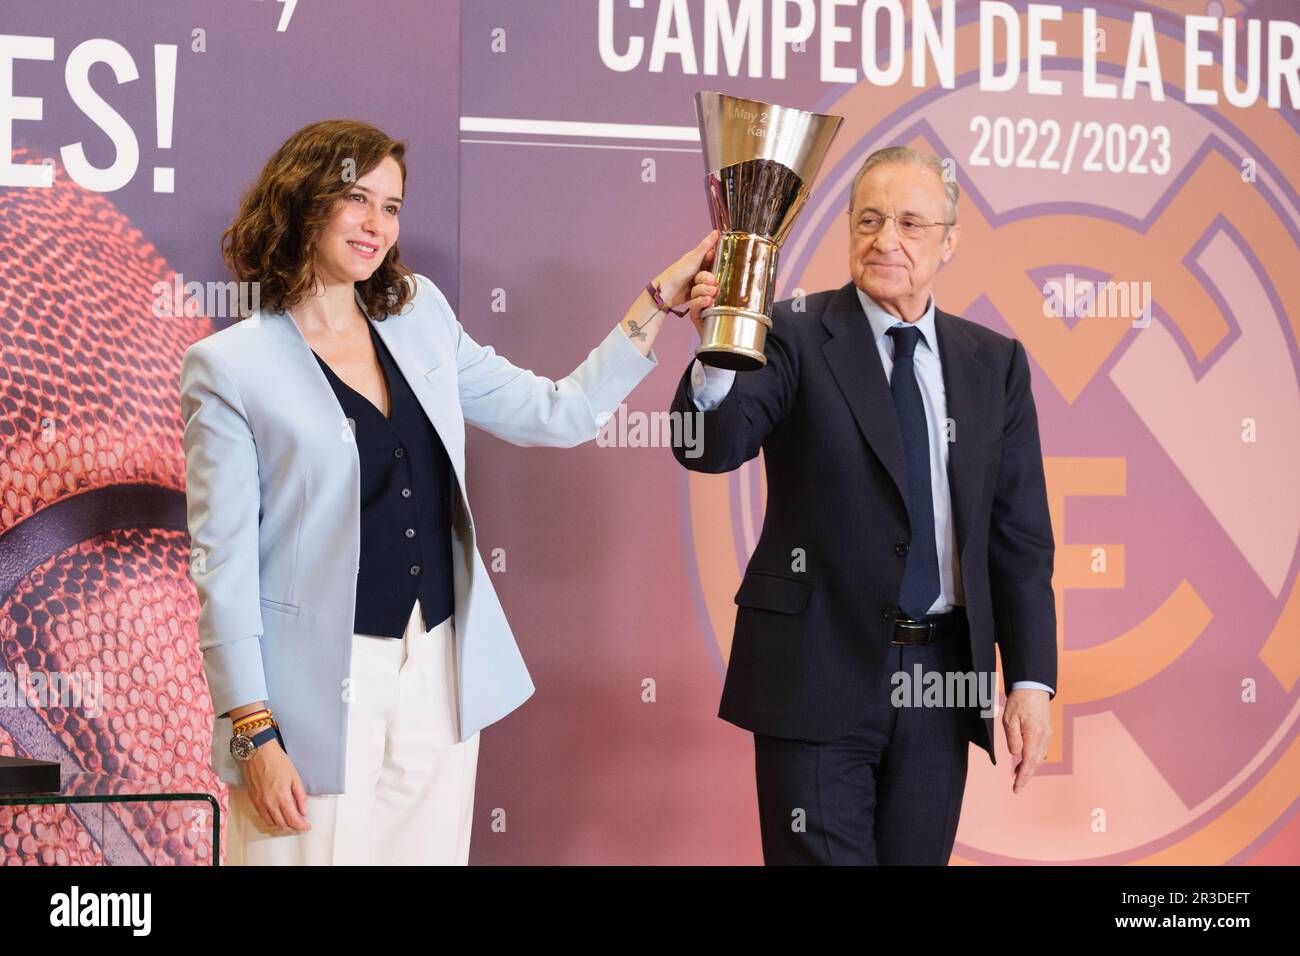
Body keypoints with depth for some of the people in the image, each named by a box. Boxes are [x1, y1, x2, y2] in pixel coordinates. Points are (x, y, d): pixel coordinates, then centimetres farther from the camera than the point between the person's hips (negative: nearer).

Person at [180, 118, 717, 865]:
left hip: (439, 682, 5)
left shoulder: (421, 316, 10)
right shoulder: (230, 367, -5)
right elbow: (223, 563, -7)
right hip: (319, 691, -5)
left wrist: (659, 302, 7)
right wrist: (254, 735, -12)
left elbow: (558, 414, 13)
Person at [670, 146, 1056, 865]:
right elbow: (713, 448, -18)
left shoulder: (995, 364, 9)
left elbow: (1020, 535, 8)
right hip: (820, 673, -4)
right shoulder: (797, 337, -2)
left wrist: (1031, 679, 1)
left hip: (942, 673, 4)